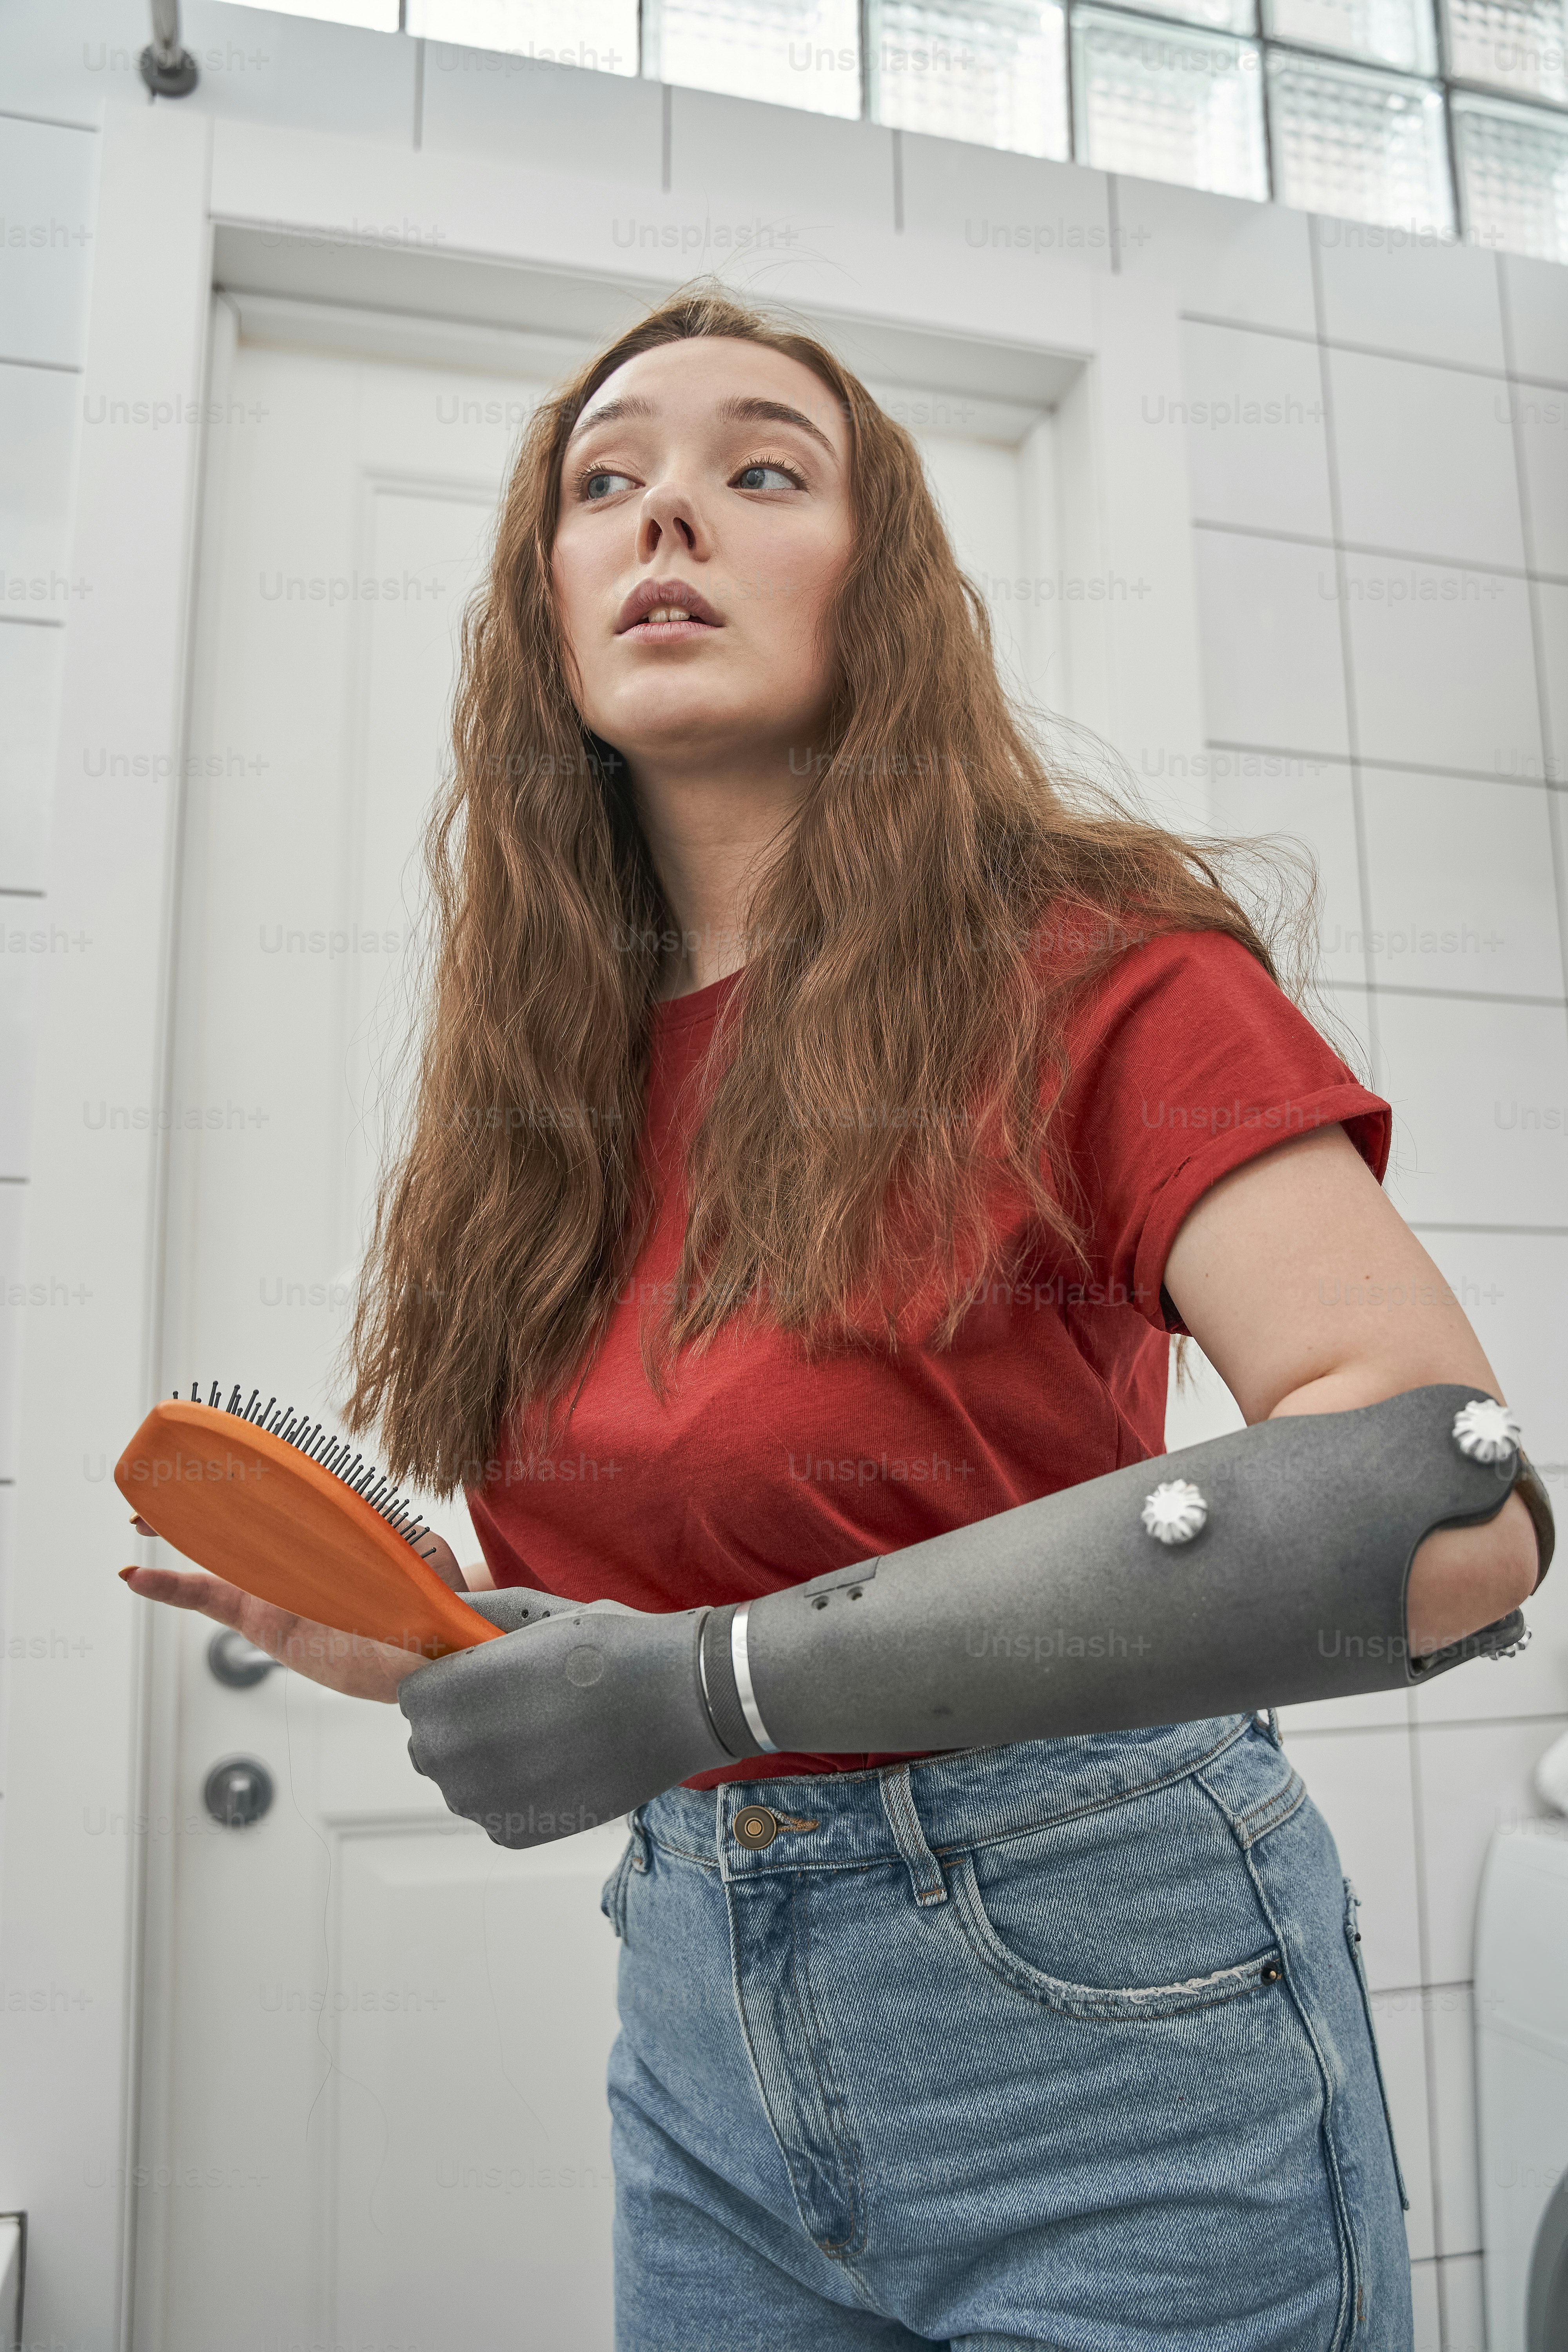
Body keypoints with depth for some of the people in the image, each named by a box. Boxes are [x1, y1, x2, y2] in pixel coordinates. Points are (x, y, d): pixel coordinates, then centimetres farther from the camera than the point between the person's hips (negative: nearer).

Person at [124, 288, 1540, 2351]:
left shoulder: (1093, 974, -13)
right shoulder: (561, 1067, 3)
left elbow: (1451, 1500, -26)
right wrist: (418, 1649, -4)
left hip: (1097, 2000, -5)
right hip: (704, 2024, 6)